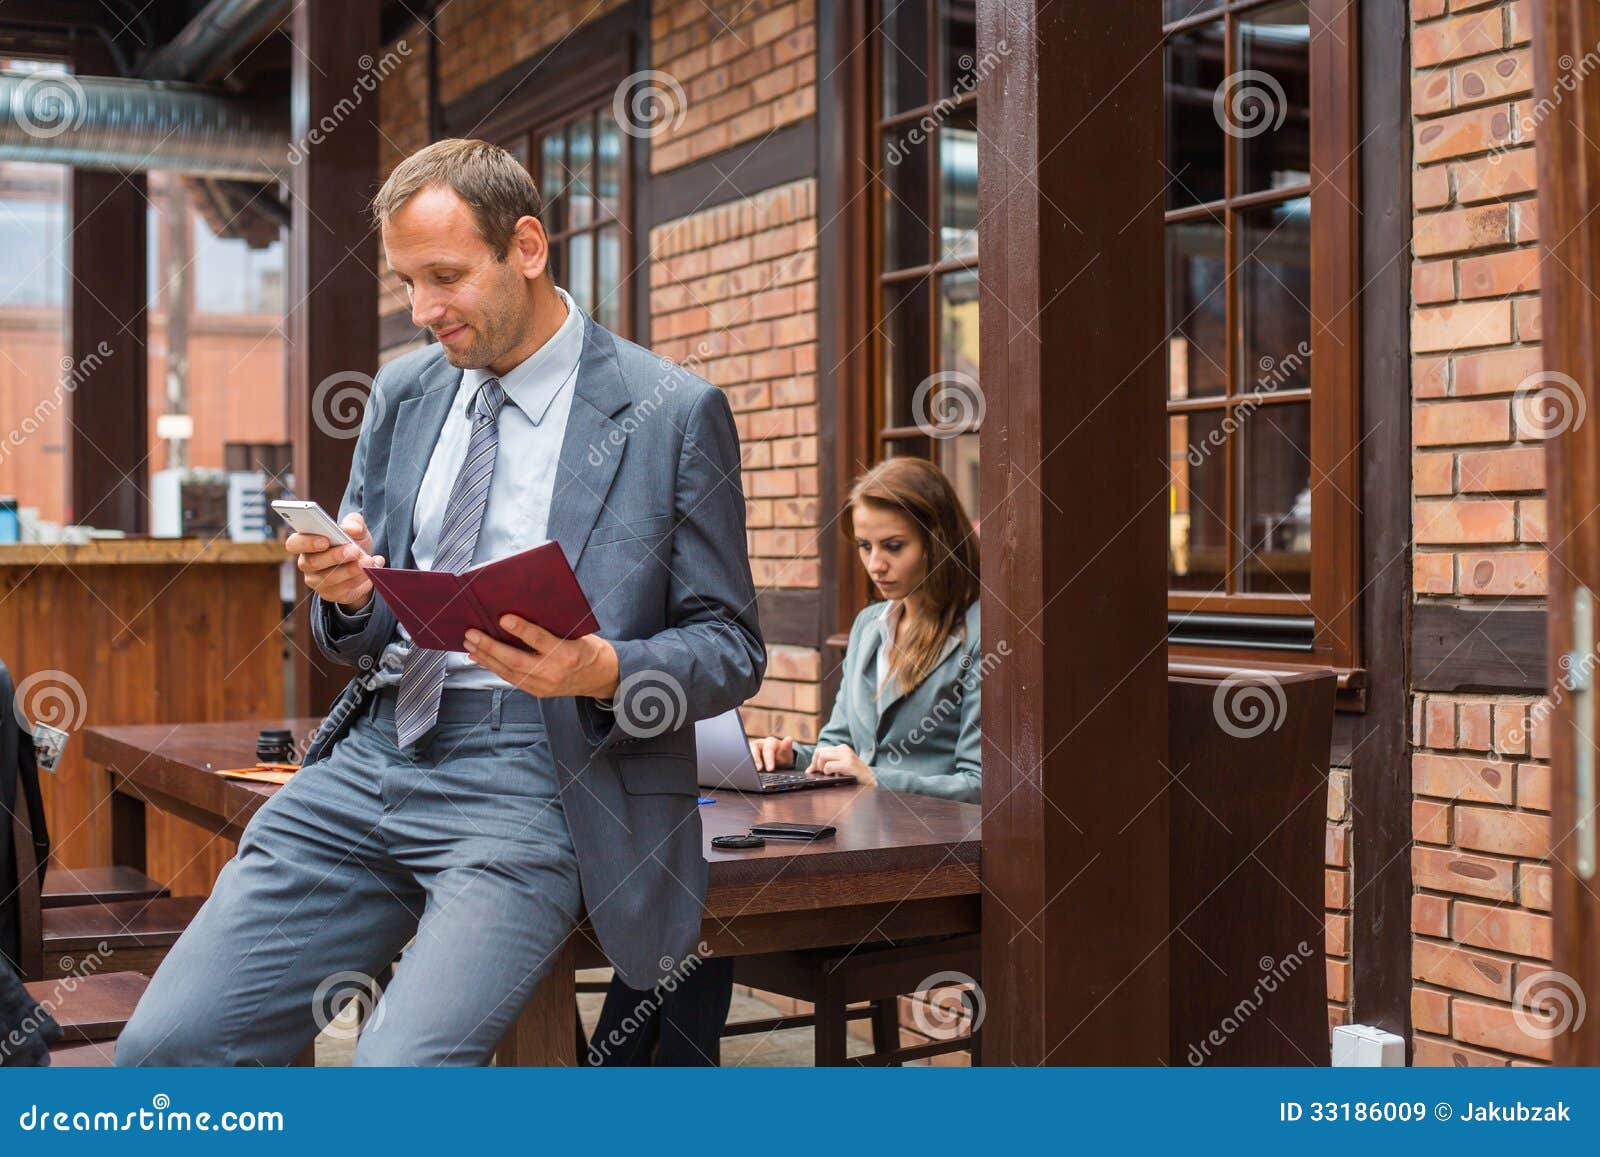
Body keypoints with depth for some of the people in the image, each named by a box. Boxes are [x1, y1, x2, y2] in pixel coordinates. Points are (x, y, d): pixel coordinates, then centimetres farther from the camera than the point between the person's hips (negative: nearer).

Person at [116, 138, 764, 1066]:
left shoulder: (675, 413, -2)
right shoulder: (404, 393, 15)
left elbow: (732, 650, 0)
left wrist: (604, 673, -19)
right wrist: (349, 597, -4)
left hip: (534, 772, -5)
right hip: (374, 754, 6)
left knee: (397, 1079, -24)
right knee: (167, 1042, -6)